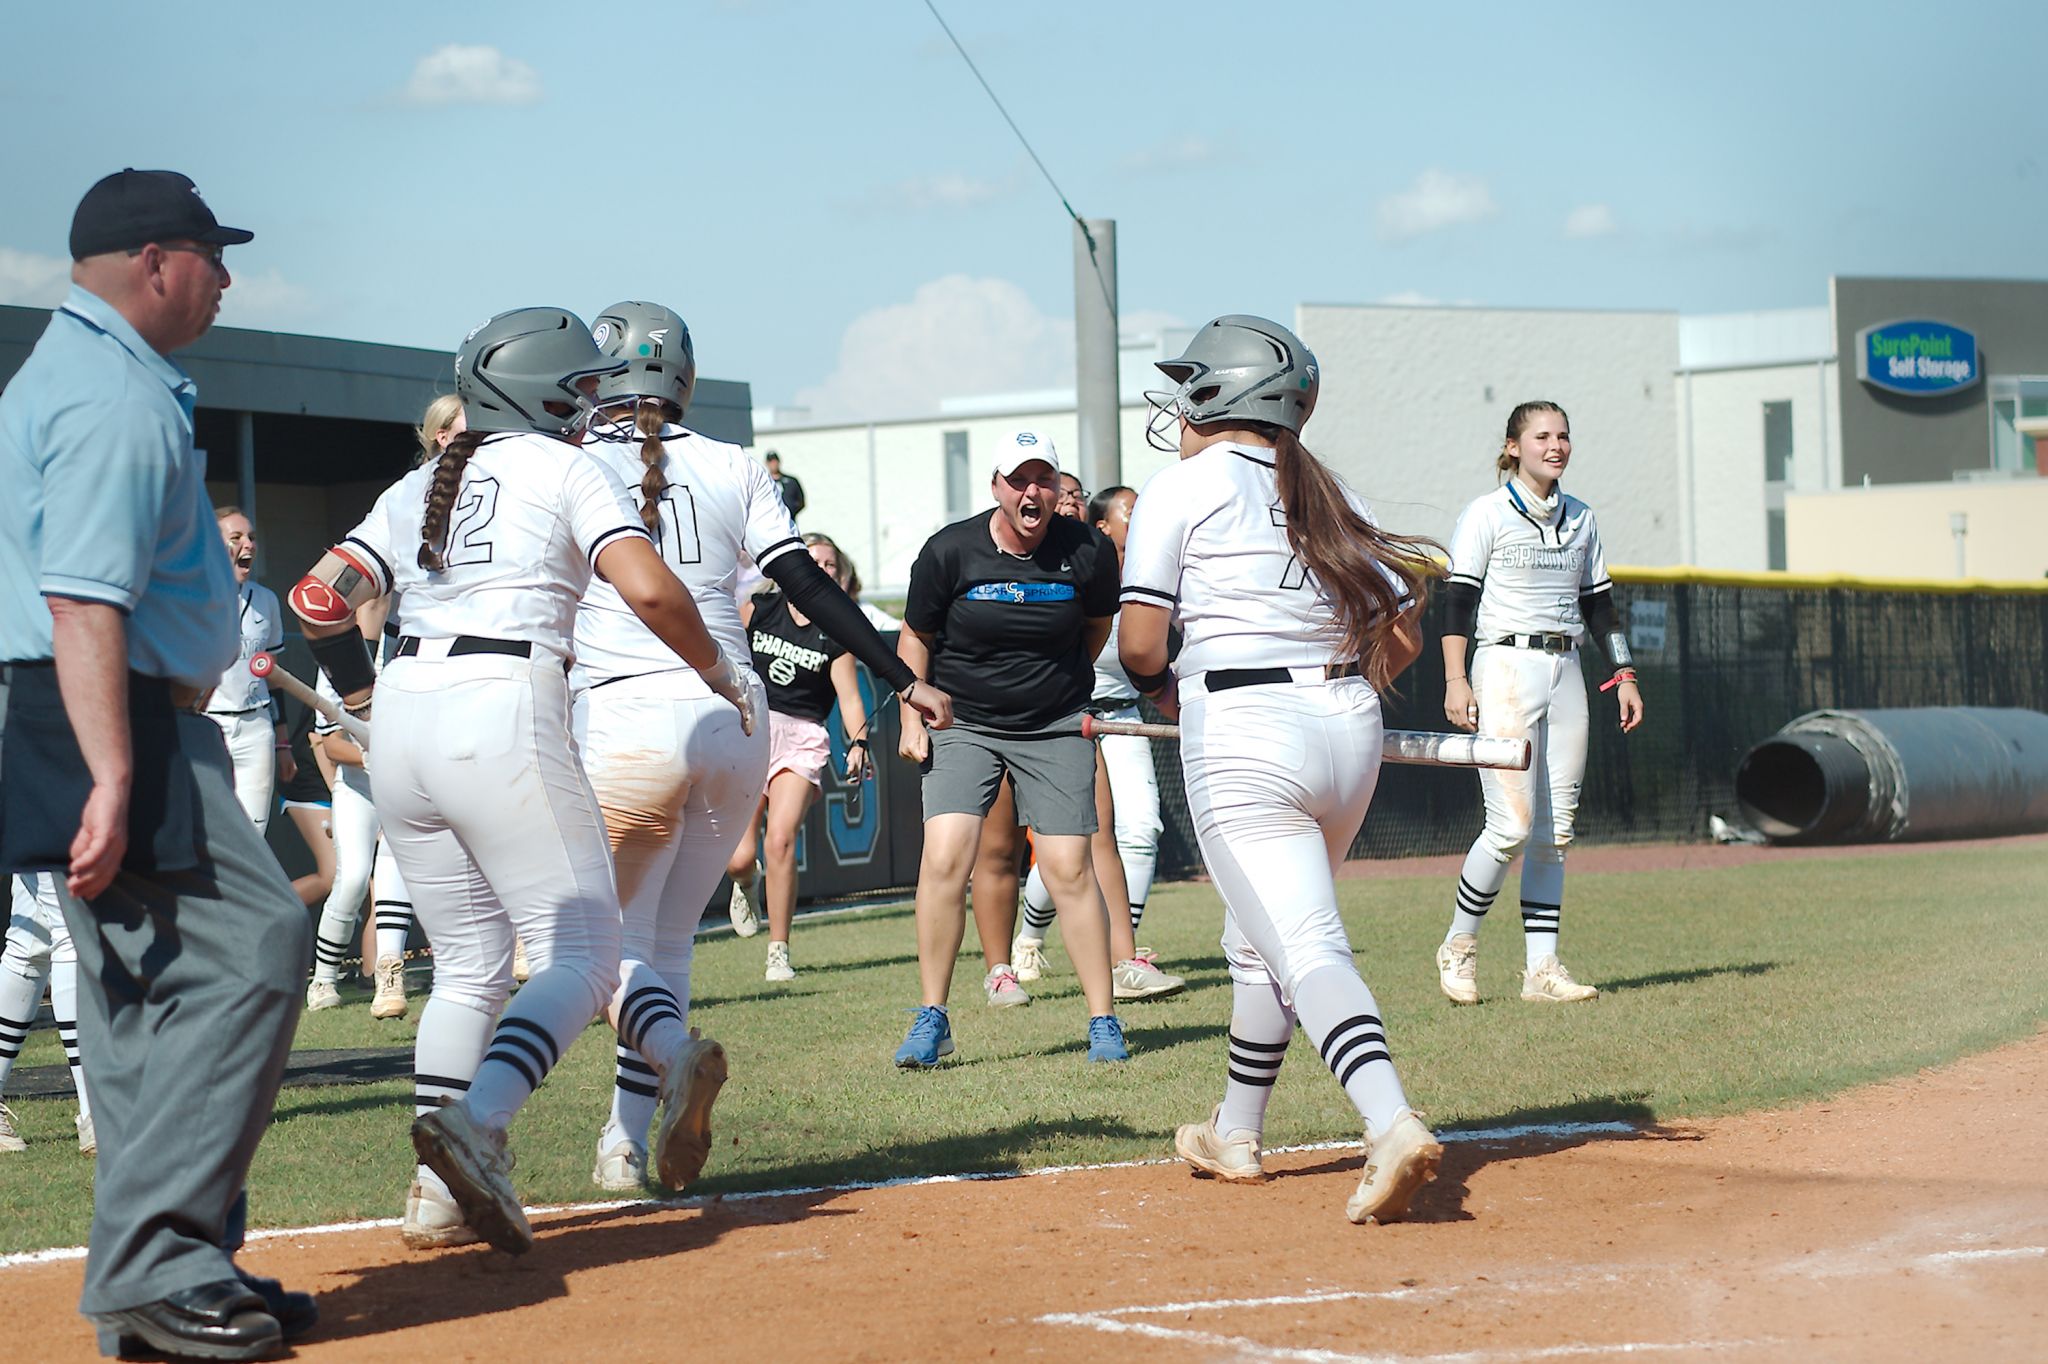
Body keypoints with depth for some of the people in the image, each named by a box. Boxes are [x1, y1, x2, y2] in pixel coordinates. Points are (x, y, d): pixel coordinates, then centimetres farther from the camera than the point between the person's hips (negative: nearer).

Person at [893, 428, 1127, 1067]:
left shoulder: (1089, 551, -8)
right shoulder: (949, 551, -11)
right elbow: (915, 637, 3)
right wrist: (912, 721, 0)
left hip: (1055, 728, 0)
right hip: (962, 726, 0)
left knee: (1069, 868, -6)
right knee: (944, 858, -14)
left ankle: (1104, 1021, 5)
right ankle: (932, 1020, -3)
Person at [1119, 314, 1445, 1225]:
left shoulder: (1182, 487, -1)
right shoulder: (1330, 496, 15)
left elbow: (1139, 642, -5)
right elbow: (1403, 636, 11)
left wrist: (1161, 690, 15)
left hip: (1244, 737, -6)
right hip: (1351, 735, 7)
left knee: (1306, 950, -14)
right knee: (1260, 937, 22)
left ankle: (1392, 1125, -33)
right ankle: (1234, 1136, 32)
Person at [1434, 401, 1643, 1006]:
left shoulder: (1580, 518, 15)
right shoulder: (1487, 514, -2)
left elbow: (1598, 603, 20)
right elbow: (1458, 599, -7)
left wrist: (1621, 674, 13)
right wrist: (1455, 680, -16)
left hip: (1565, 675, 6)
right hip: (1505, 669, -6)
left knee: (1555, 831, 3)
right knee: (1512, 825, -13)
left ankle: (1541, 967, 5)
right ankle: (1458, 948, 5)